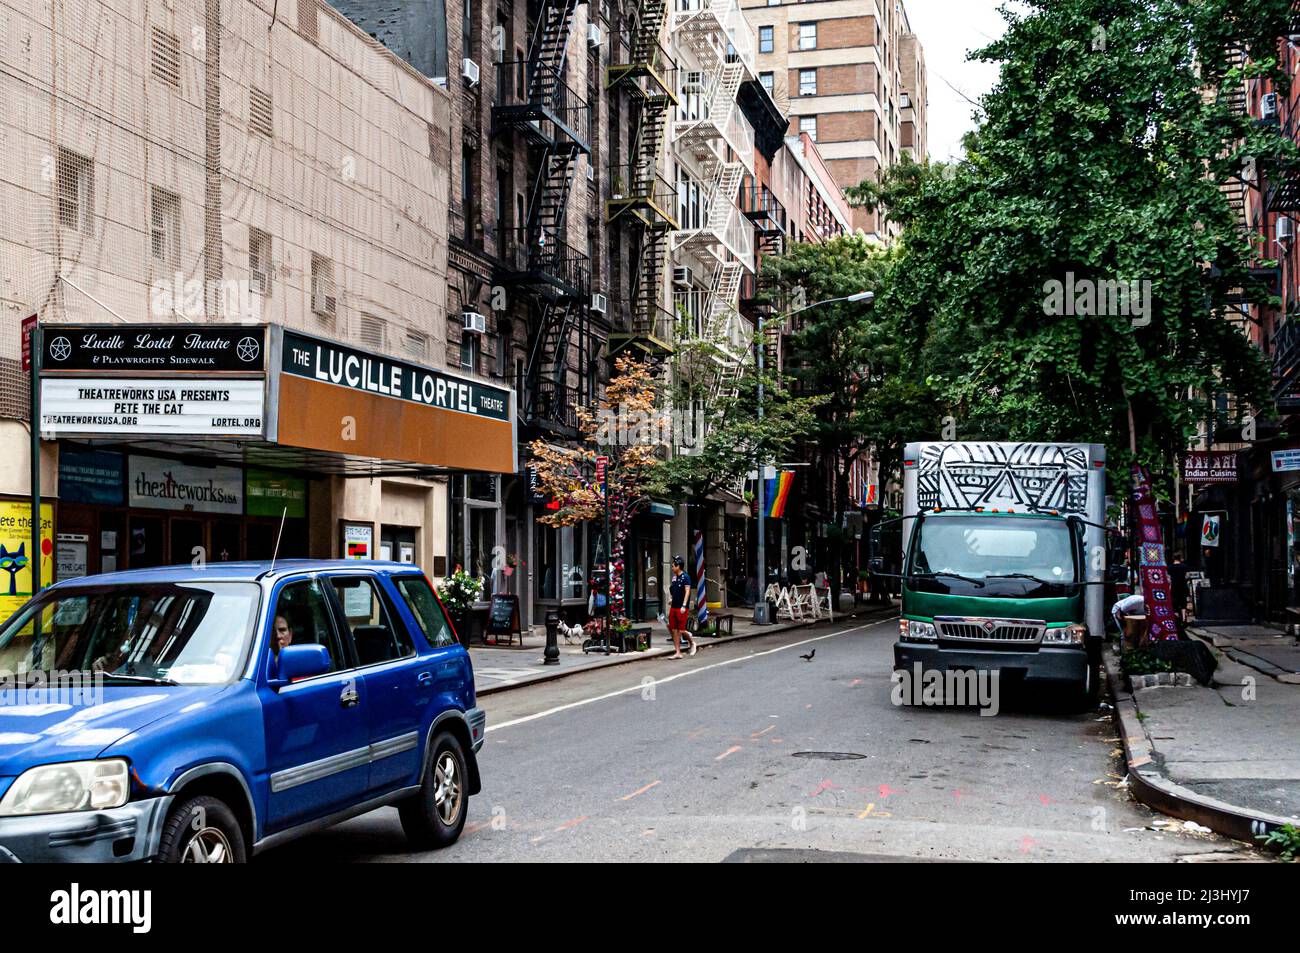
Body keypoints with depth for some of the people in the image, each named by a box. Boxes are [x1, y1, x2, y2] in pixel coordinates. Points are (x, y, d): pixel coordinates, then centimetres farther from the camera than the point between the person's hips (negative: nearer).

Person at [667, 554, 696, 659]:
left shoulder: (685, 577, -9)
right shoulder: (674, 577, 13)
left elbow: (687, 591, -15)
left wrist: (684, 606, -21)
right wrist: (670, 598, 8)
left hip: (681, 608, -8)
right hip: (673, 607, 8)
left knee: (681, 630, -6)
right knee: (673, 629, 4)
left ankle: (692, 642, 21)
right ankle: (677, 652, 9)